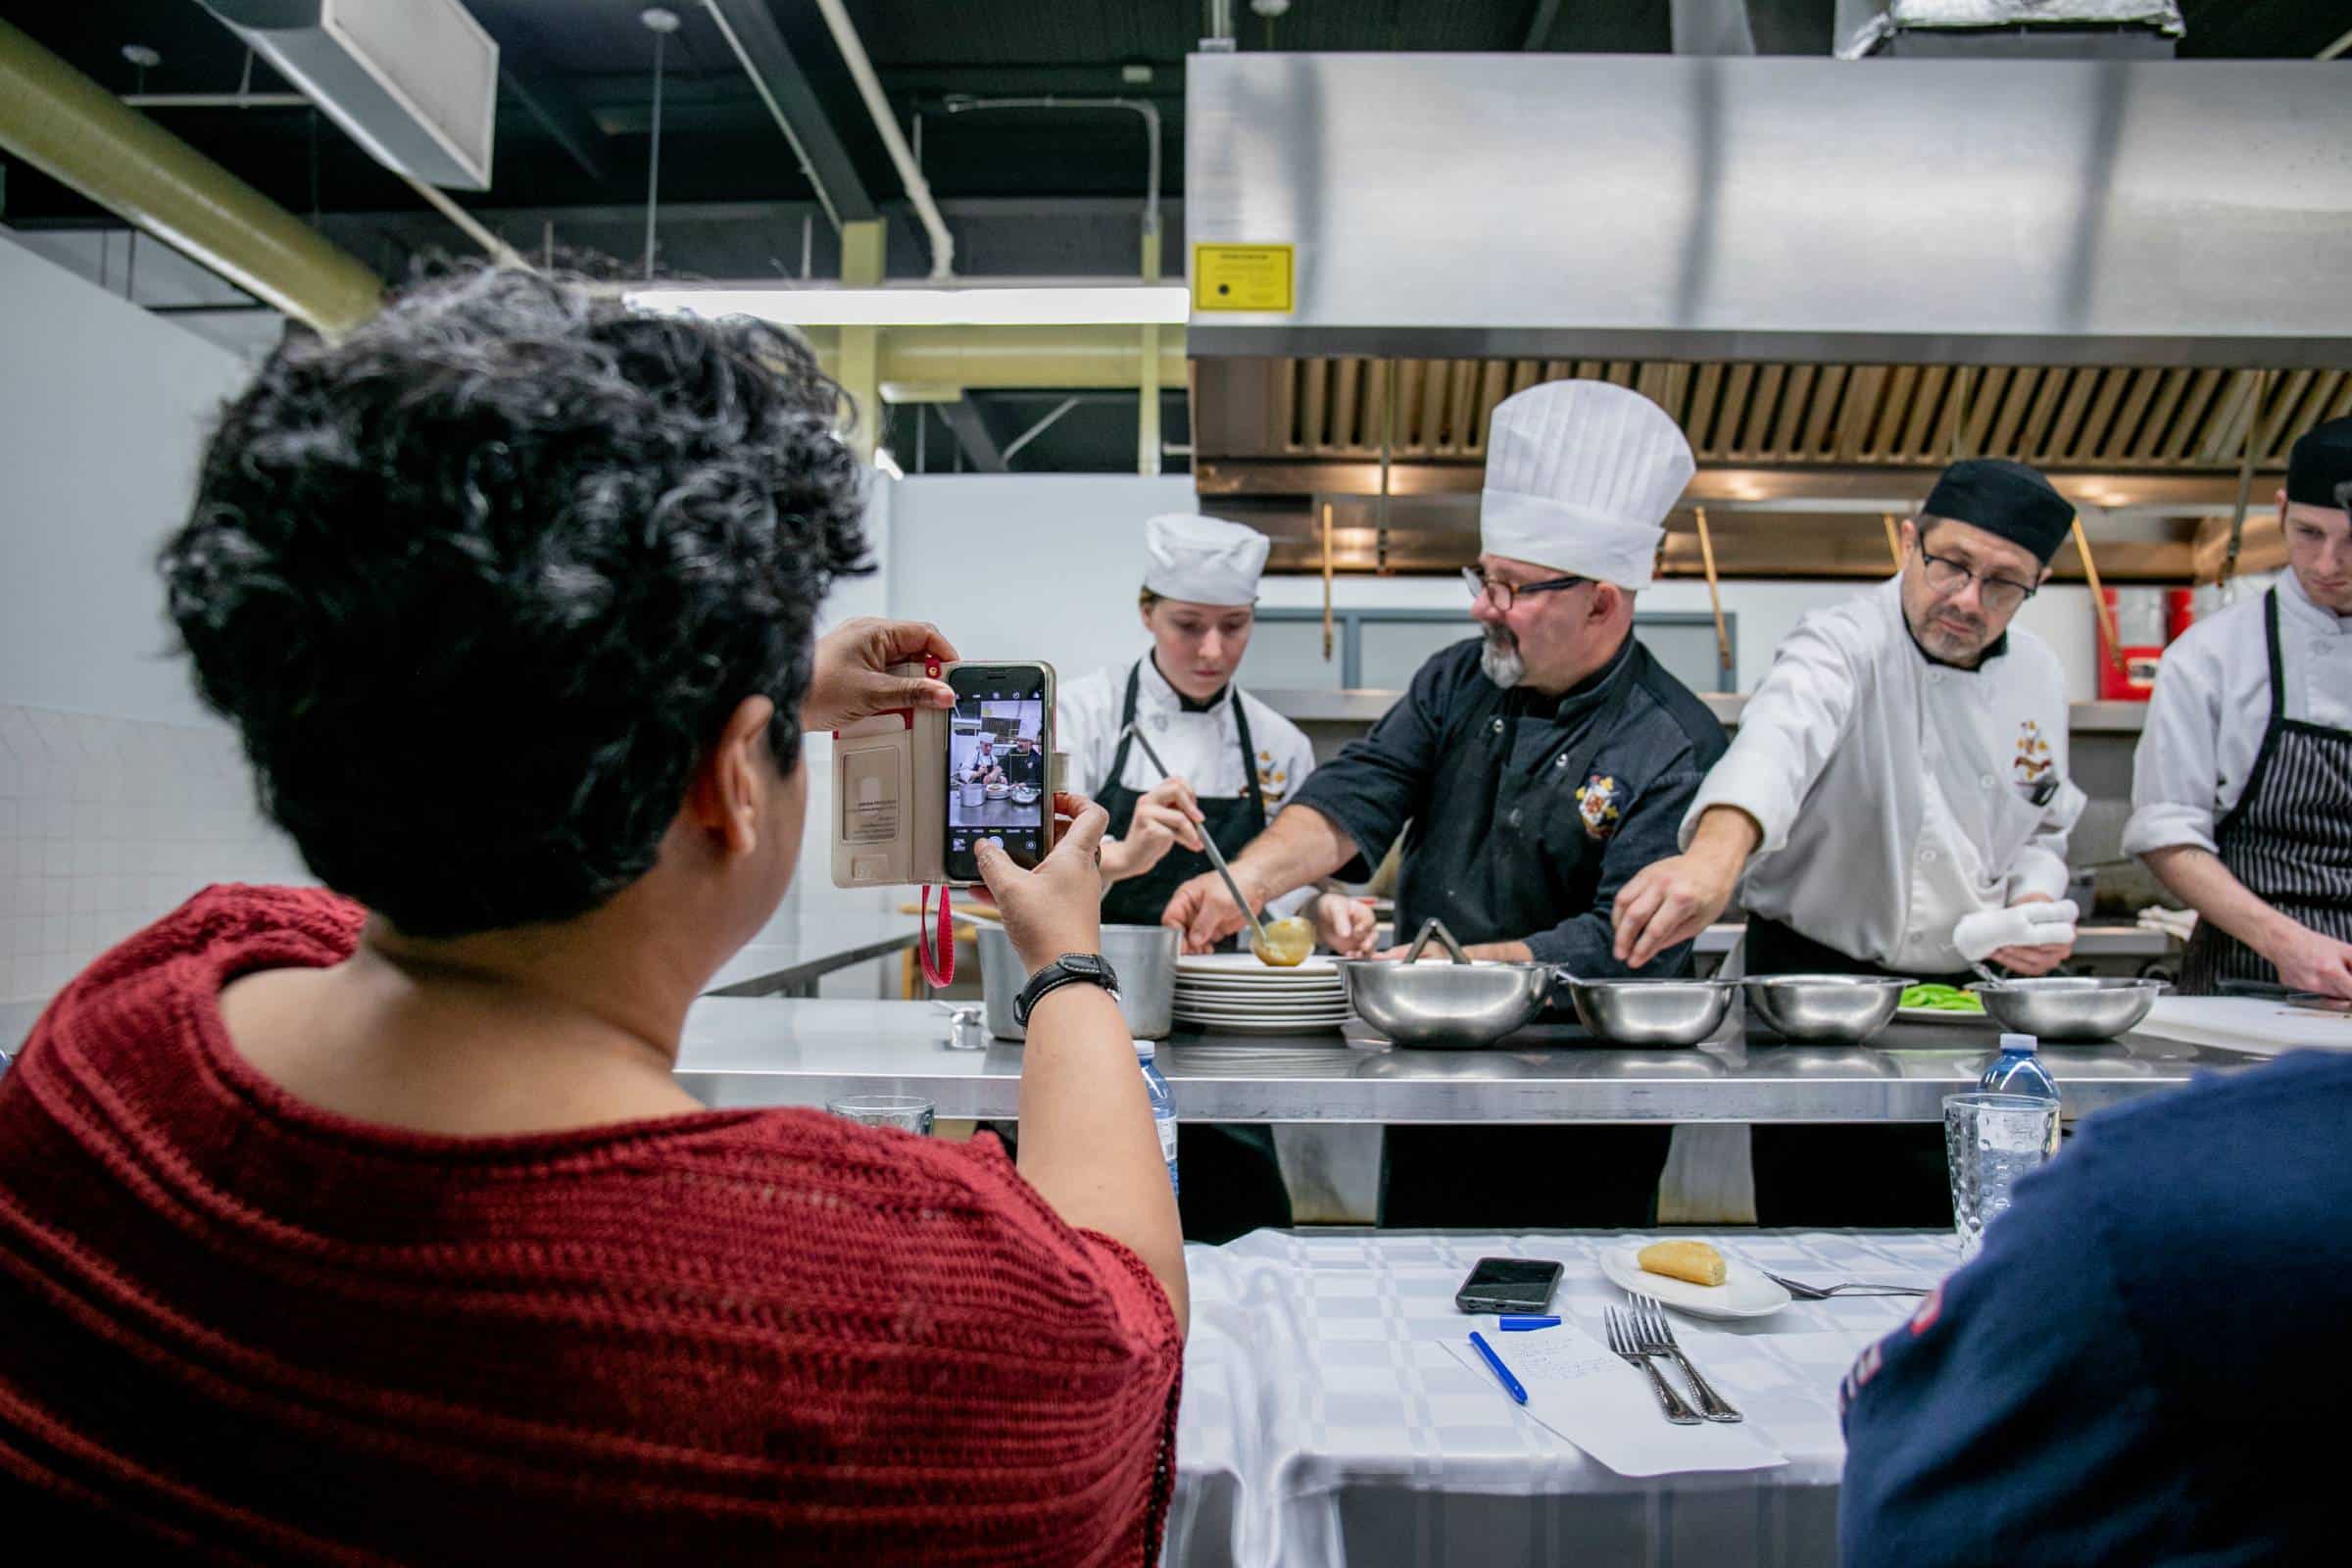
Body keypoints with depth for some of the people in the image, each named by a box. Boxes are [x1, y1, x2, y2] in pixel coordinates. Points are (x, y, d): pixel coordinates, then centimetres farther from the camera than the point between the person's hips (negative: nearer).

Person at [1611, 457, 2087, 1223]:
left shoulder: (2038, 675, 5)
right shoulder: (1847, 644, -16)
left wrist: (2038, 904, -4)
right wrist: (1718, 850, -59)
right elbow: (1782, 735, -39)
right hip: (1815, 981, -5)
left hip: (1958, 996, 6)